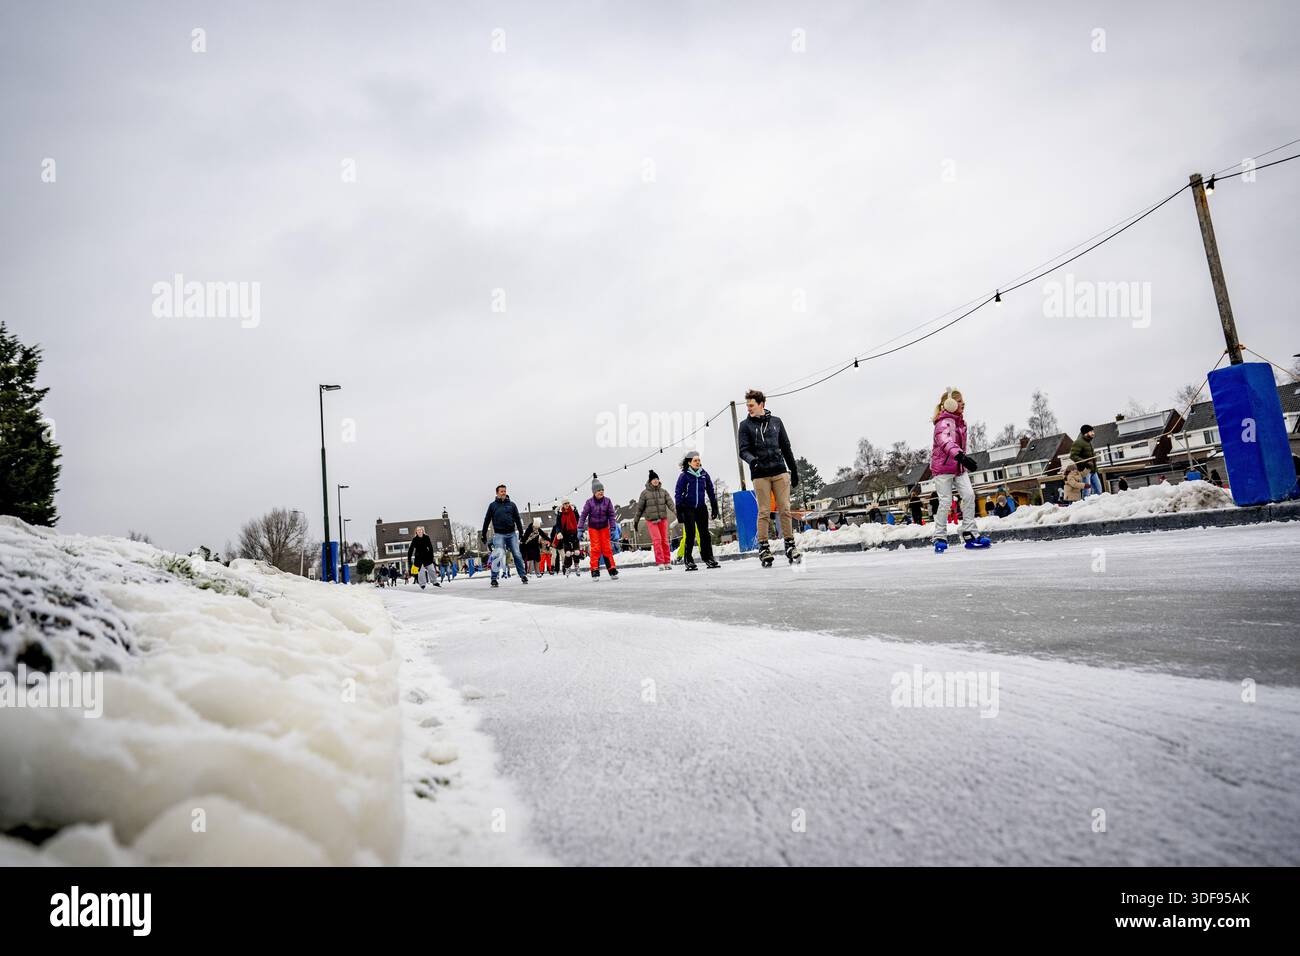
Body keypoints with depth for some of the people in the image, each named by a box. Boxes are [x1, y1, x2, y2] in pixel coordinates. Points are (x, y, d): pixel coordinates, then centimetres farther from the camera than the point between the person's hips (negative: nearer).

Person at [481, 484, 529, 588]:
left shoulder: (511, 504, 10)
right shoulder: (493, 505, 6)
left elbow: (517, 519, 11)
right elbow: (487, 520, 9)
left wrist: (521, 532, 4)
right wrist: (483, 535, 7)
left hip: (512, 534, 2)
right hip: (499, 534, -2)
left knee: (517, 555, 1)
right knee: (497, 556, -9)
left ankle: (523, 576, 8)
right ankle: (494, 579, -4)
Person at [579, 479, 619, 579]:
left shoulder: (607, 501, -9)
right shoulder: (589, 502, -13)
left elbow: (612, 514, -5)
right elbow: (583, 515, -11)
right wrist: (580, 529, -14)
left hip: (604, 527, 1)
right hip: (593, 528, -1)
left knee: (607, 548, 0)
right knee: (595, 549, -7)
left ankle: (612, 570, 5)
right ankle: (595, 571, -2)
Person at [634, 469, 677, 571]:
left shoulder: (664, 491, 8)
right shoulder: (645, 493, 2)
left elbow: (670, 503, -3)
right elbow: (640, 508, 7)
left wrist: (676, 513, -19)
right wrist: (635, 521, 10)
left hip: (663, 519, 3)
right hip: (651, 520, -3)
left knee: (665, 540, 4)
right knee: (657, 540, -13)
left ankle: (667, 562, 10)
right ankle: (660, 563, -13)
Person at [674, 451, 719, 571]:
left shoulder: (704, 474, 6)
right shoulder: (684, 476, -5)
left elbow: (710, 491, 16)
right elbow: (678, 494, -4)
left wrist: (714, 507, 14)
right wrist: (679, 512, -10)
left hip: (701, 508, 4)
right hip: (688, 508, -4)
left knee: (705, 533, 3)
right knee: (690, 534, -5)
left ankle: (708, 558, 7)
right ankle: (688, 561, 2)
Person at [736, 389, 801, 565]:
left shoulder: (776, 422, 12)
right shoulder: (746, 425, 5)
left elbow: (786, 448, 15)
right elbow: (743, 450, -3)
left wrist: (794, 471, 15)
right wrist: (752, 460, -24)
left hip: (780, 472, 2)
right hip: (760, 474, -2)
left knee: (785, 510, 1)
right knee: (763, 512, -2)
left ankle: (790, 544, 8)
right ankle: (763, 547, 4)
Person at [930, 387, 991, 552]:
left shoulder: (960, 421, 12)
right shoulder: (944, 422, -17)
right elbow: (944, 441, -38)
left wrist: (965, 462, 30)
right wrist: (961, 456, -53)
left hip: (958, 467, 8)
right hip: (942, 466, -7)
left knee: (969, 495, -8)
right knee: (945, 502, -7)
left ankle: (970, 534, -4)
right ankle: (940, 538, 5)